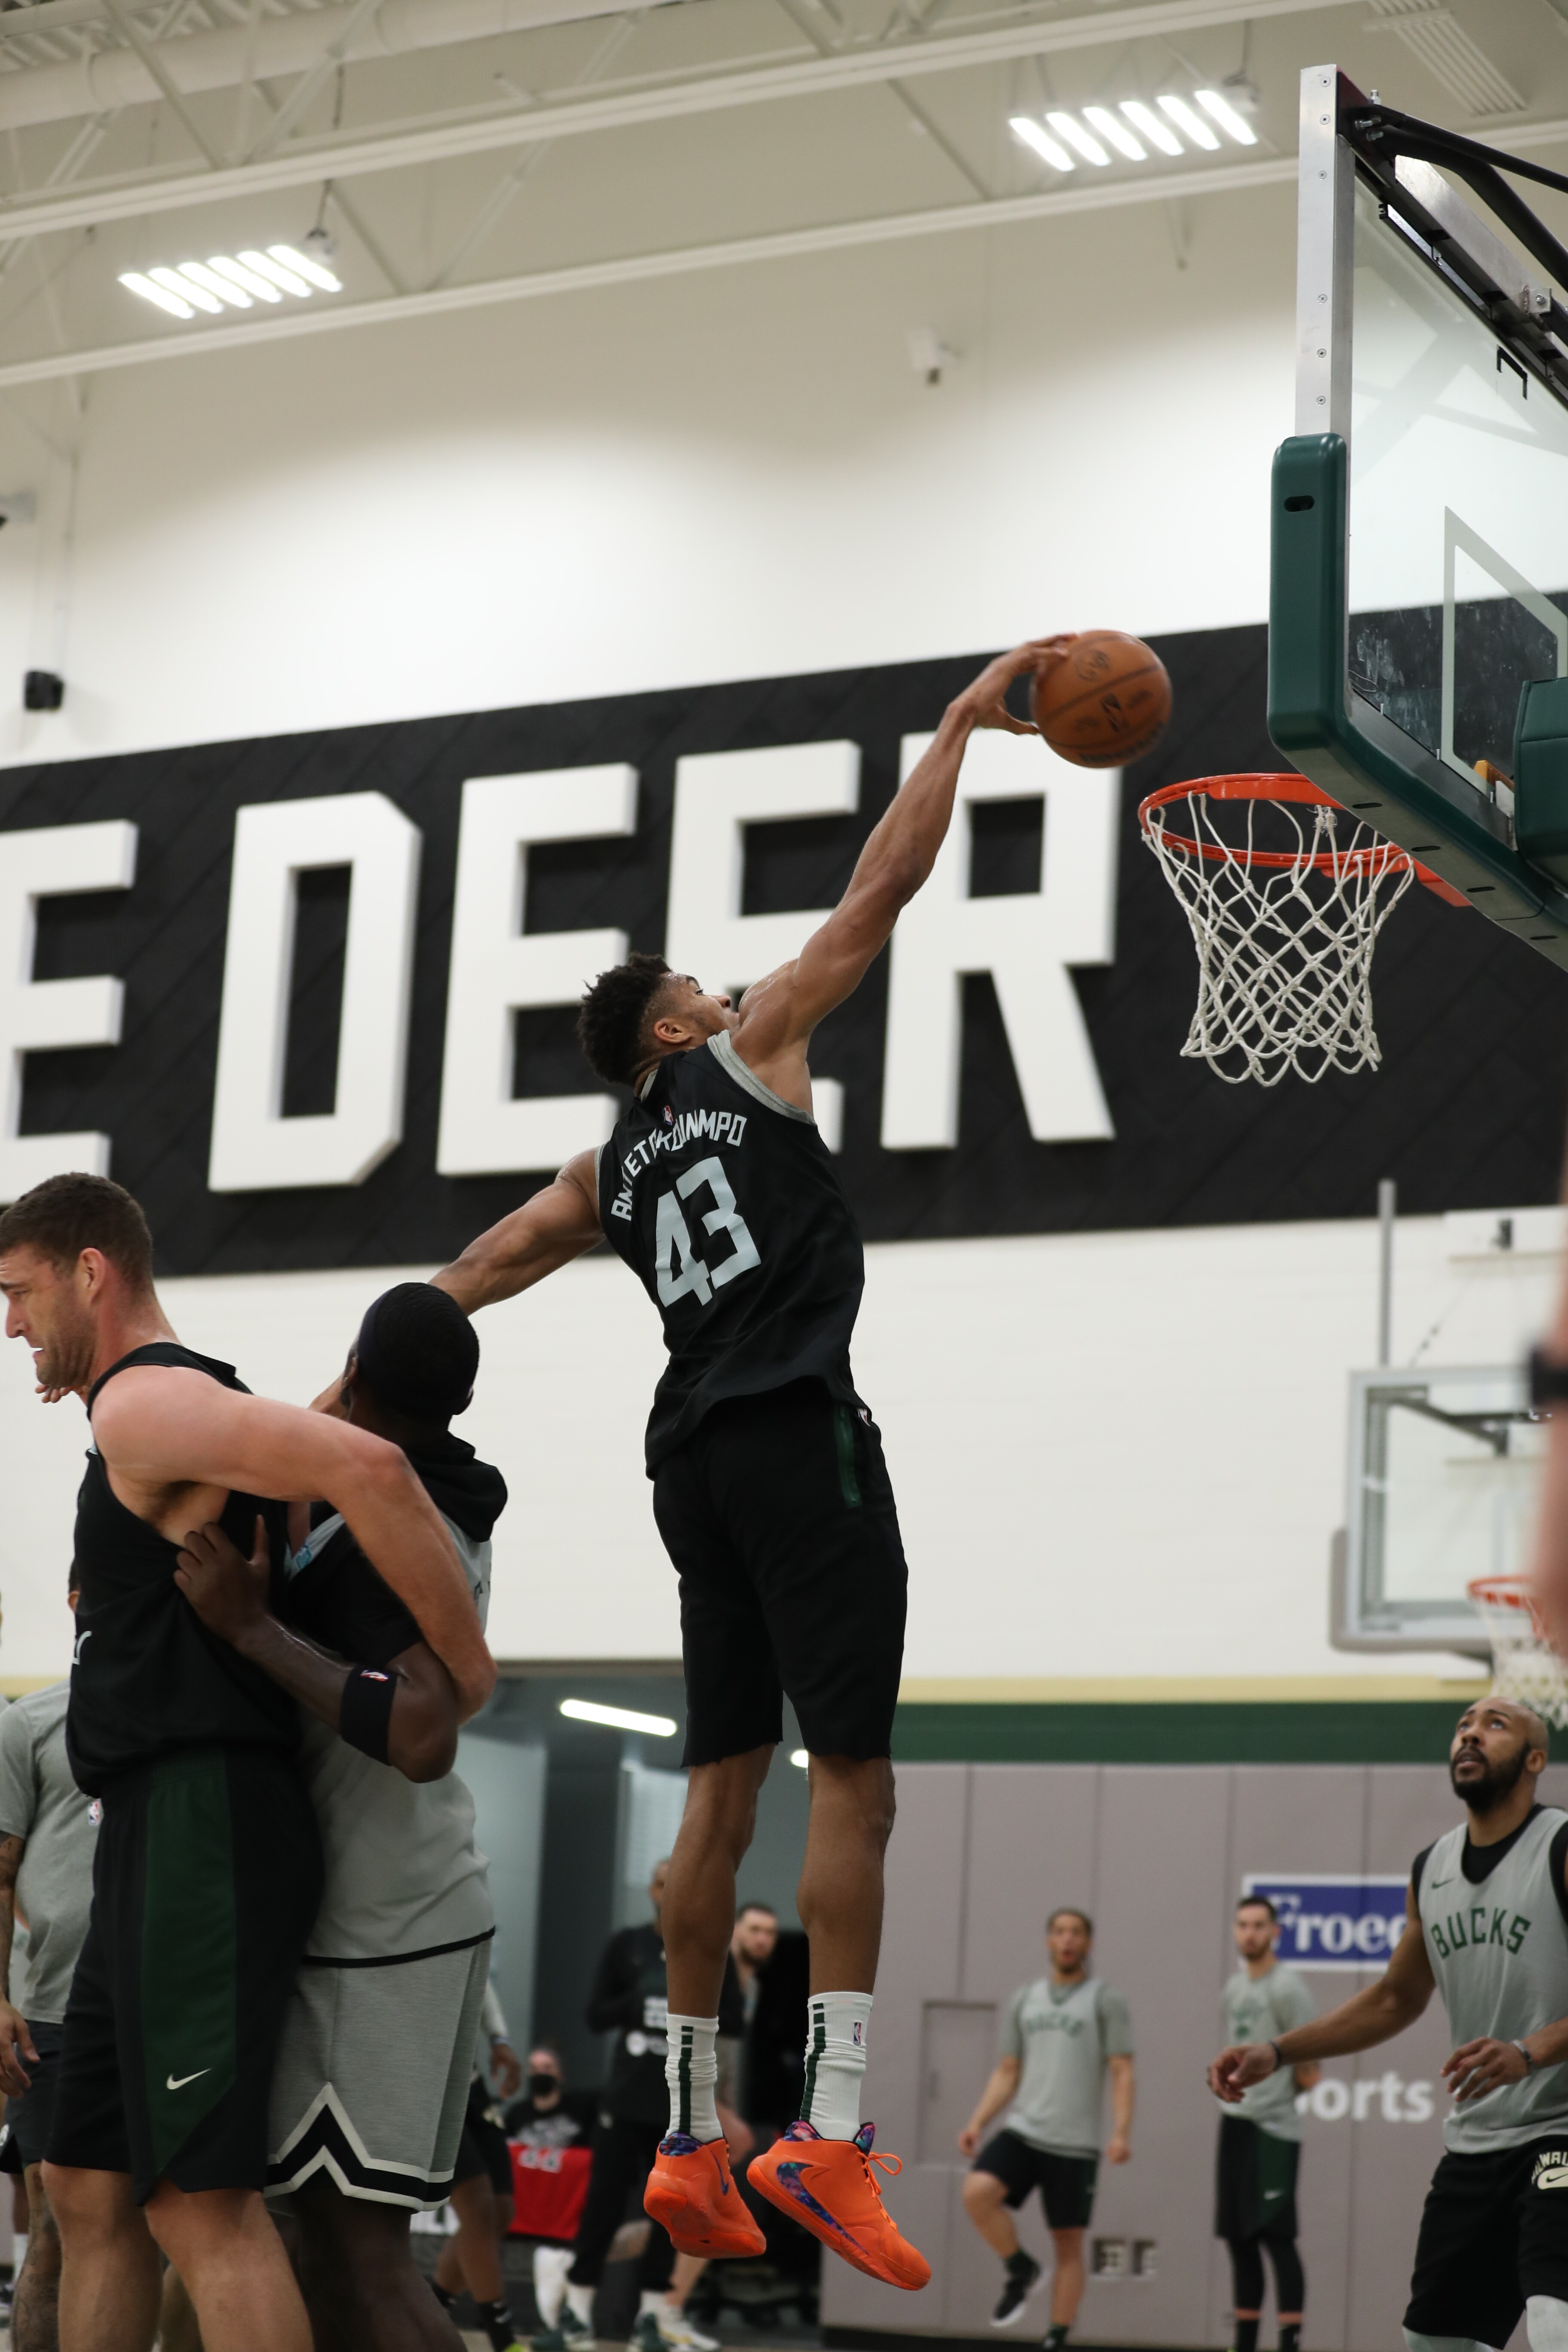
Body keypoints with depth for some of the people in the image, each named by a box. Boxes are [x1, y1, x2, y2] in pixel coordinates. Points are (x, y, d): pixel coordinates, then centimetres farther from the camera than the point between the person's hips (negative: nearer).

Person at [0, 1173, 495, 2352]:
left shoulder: (144, 1403, -11)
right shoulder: (205, 1401, 20)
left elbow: (368, 1470, -25)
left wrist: (466, 1660, -17)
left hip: (202, 1831, -11)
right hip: (158, 1849, 11)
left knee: (201, 2201, -14)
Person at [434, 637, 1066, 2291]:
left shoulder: (609, 1170, 23)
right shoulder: (748, 1048, 7)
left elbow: (483, 1268, 17)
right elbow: (880, 890, 5)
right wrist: (965, 719, 11)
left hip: (698, 1454, 7)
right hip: (799, 1429, -7)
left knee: (723, 1789, 8)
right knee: (851, 1776, -11)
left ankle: (691, 2146, 7)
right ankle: (831, 2133, -20)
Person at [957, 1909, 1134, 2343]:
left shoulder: (1105, 2001, 0)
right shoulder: (1024, 1999, 13)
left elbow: (1122, 2073, -5)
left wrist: (1122, 2132, -18)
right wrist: (978, 2123, 4)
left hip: (1075, 2144, -3)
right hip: (1022, 2131, 3)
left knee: (1069, 2243, 0)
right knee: (977, 2192, -22)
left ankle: (1056, 2343, 9)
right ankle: (1020, 2271, 1)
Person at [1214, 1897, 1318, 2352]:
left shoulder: (1287, 1988, -11)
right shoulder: (1234, 1987, 15)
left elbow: (1308, 2069, -11)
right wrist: (1238, 2090, 9)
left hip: (1272, 2128, -8)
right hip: (1235, 2125, 8)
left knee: (1277, 2237, -11)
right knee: (1240, 2240, 10)